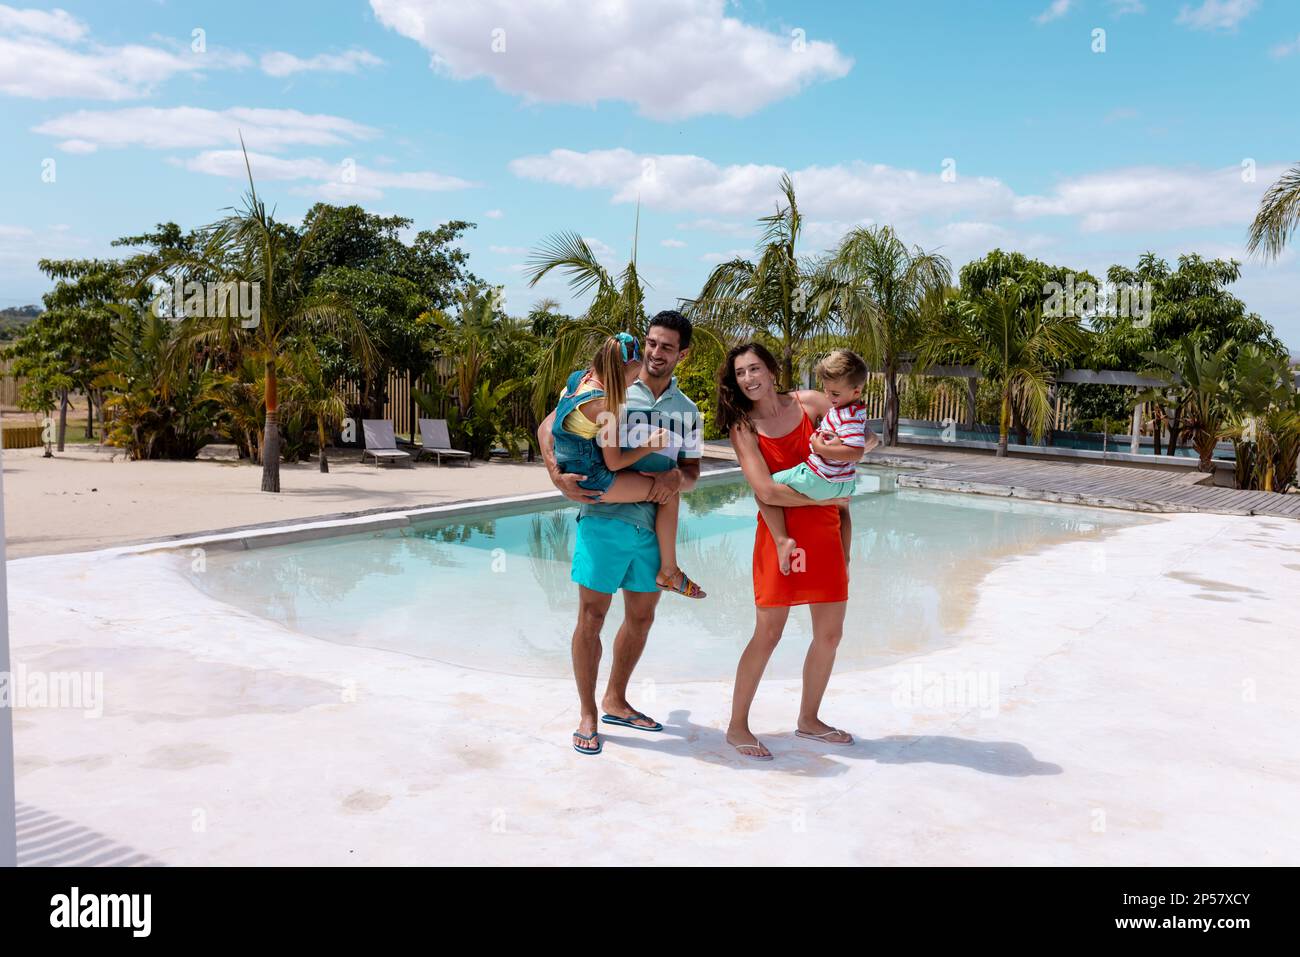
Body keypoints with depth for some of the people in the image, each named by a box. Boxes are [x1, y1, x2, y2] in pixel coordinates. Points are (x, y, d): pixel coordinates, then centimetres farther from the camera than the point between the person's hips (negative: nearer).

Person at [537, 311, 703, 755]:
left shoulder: (687, 411, 12)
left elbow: (692, 470, 16)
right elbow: (549, 426, -2)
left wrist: (677, 477, -8)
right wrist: (558, 475, -17)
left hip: (654, 522, 5)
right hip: (603, 515, -5)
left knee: (641, 617, 14)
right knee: (592, 614, -2)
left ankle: (615, 701, 34)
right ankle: (587, 714, 13)